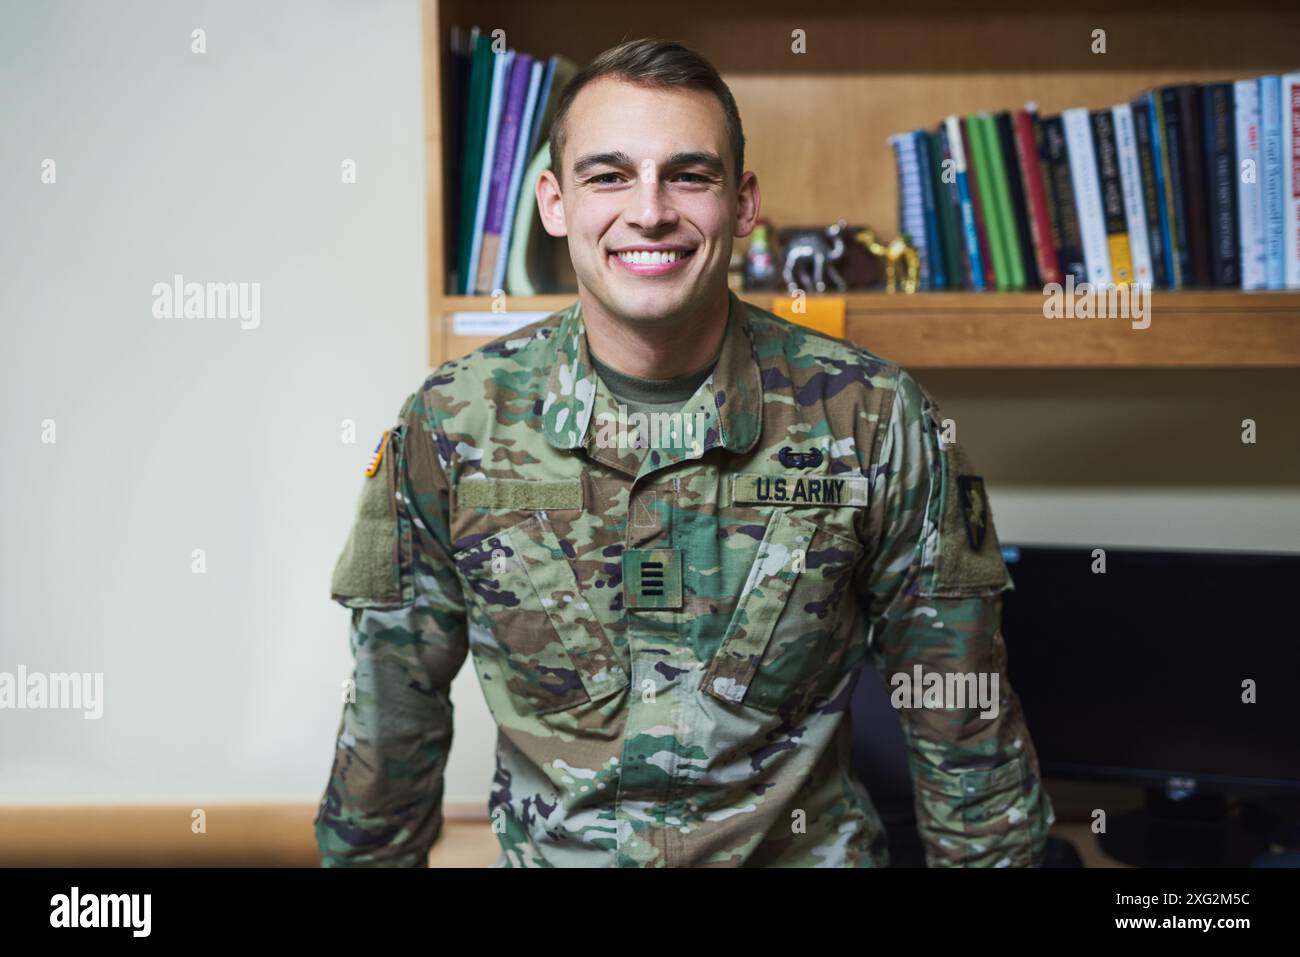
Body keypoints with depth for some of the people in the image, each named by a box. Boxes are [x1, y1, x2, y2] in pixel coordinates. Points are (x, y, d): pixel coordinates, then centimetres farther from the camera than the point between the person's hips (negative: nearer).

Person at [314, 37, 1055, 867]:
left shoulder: (875, 419, -15)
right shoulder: (448, 426, -13)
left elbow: (961, 722, -7)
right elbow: (393, 714, -4)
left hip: (808, 848, 0)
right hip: (550, 850, 1)